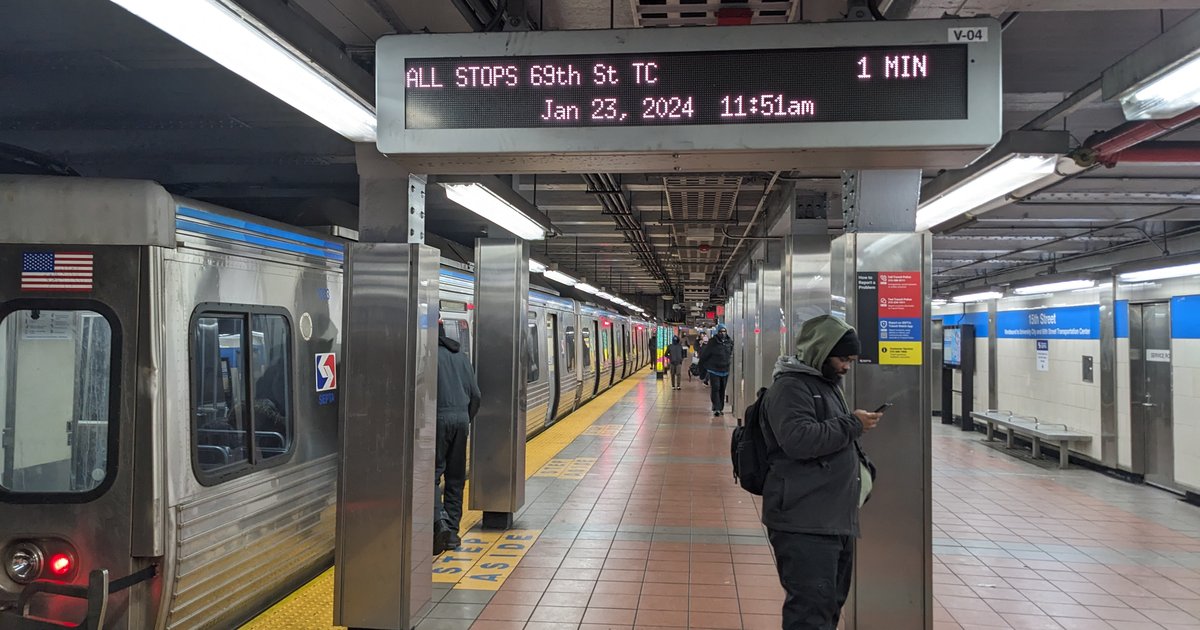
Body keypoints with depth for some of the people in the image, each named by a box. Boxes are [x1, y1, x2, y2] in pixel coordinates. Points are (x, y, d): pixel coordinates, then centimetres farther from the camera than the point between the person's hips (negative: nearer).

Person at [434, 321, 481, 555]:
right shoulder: (461, 355, 16)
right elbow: (475, 394, 15)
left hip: (439, 416, -6)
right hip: (461, 416, 6)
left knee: (433, 472, -2)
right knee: (455, 477, 11)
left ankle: (440, 522, -20)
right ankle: (452, 531, 13)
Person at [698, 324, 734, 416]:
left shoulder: (729, 342, 2)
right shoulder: (712, 342, -9)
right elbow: (704, 356, -3)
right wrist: (702, 369, 0)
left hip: (725, 370, 4)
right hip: (714, 370, -4)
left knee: (722, 390, 9)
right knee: (715, 388, -11)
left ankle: (721, 408, 18)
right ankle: (716, 408, -11)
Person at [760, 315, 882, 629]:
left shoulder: (827, 383, 20)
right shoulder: (790, 386, -12)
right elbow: (799, 439, -27)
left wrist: (861, 466, 14)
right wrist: (852, 424, -17)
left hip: (836, 519, 10)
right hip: (804, 524, -10)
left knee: (831, 603, 18)